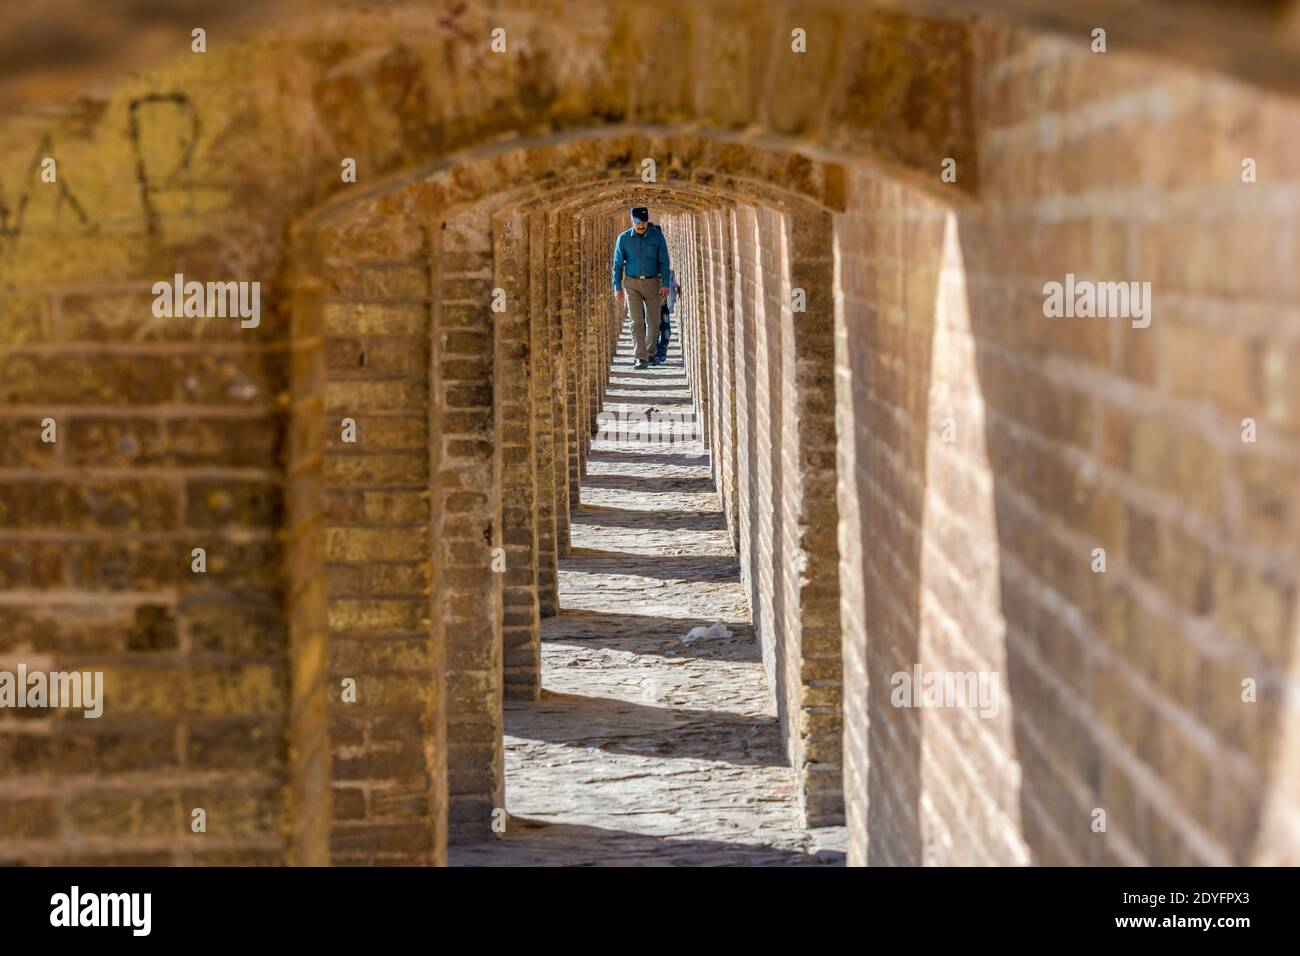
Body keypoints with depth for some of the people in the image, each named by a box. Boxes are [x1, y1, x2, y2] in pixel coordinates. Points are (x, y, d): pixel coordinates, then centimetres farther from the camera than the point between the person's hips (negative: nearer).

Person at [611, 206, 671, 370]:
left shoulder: (657, 235, -2)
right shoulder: (624, 238, -2)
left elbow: (664, 262, 0)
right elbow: (618, 264, 3)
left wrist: (665, 284, -8)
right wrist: (617, 287, -2)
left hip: (652, 283, 1)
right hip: (632, 283, -1)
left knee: (653, 321, 5)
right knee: (637, 321, -8)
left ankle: (650, 353, 24)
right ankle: (641, 358, -11)